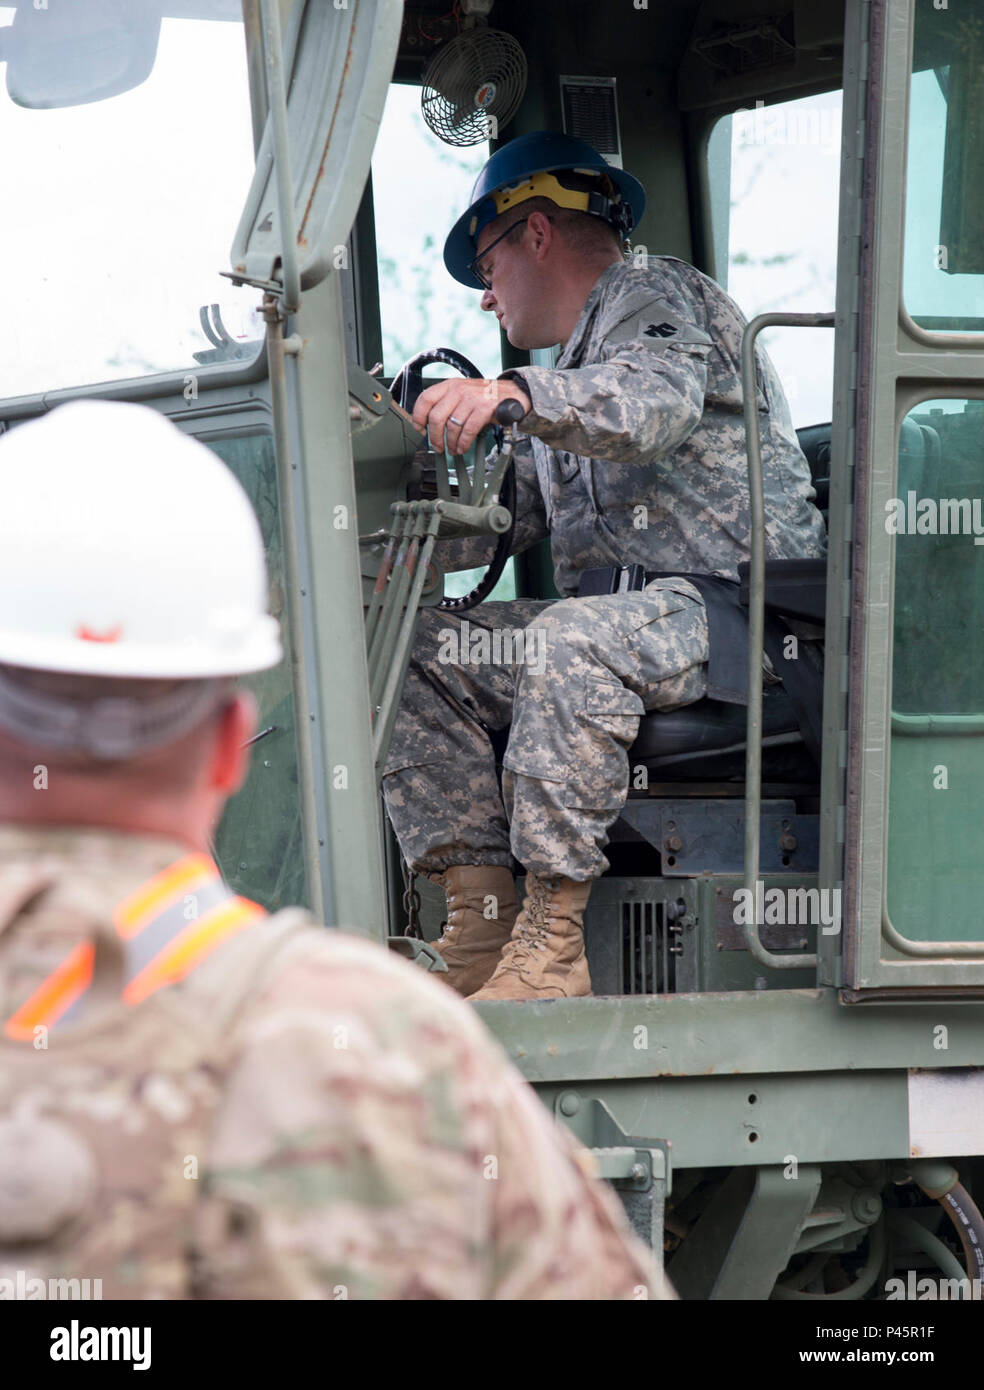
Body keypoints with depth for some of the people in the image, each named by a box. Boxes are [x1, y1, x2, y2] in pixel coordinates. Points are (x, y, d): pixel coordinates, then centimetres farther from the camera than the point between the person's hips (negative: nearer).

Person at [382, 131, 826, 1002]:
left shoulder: (654, 296, 0)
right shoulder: (570, 382, 29)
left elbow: (658, 405, -23)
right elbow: (503, 515, 25)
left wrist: (511, 394, -39)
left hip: (737, 602, -9)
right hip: (629, 612, 9)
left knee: (572, 645, -38)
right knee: (415, 653, -7)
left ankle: (552, 946, -37)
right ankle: (480, 923, -15)